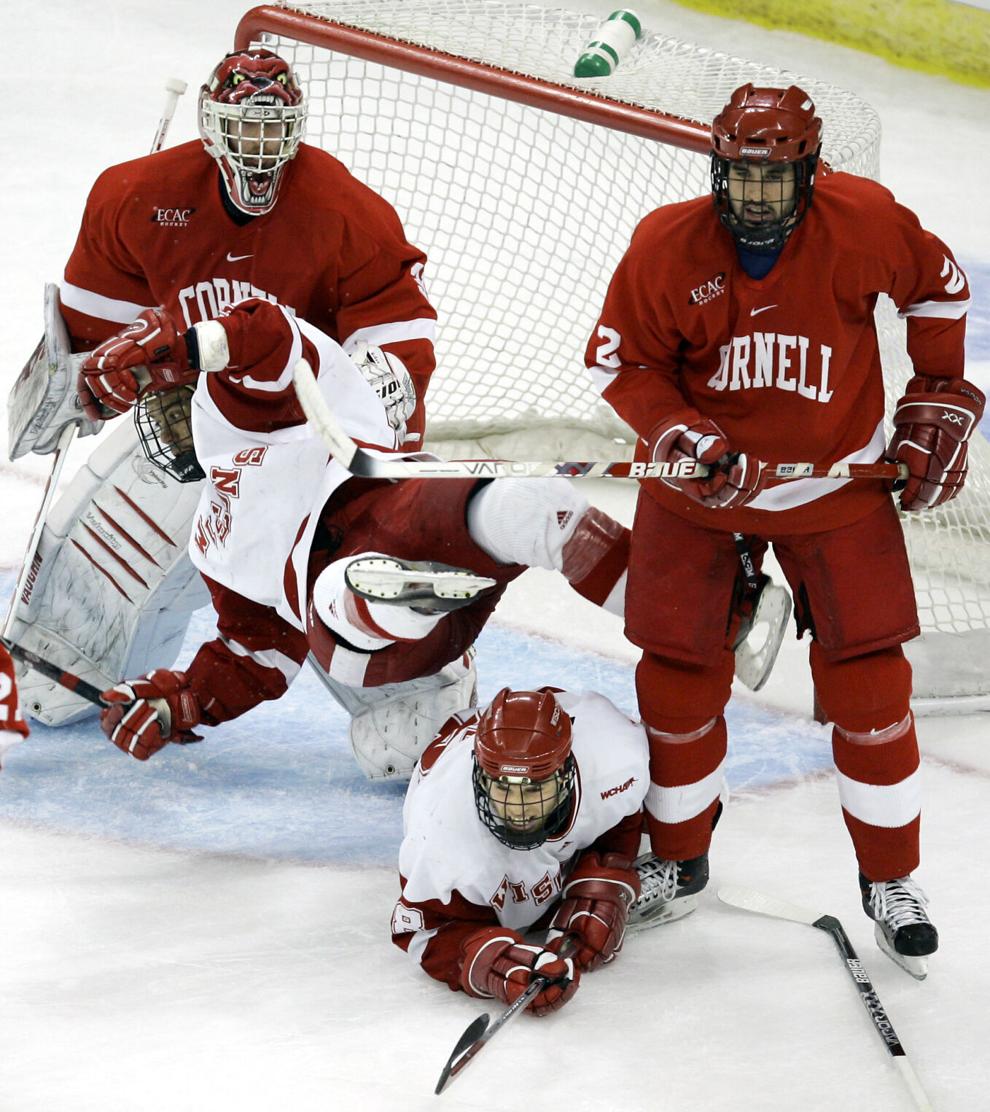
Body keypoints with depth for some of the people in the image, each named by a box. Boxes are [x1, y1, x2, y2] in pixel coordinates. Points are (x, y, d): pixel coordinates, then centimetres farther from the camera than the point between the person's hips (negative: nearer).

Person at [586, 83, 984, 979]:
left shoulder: (866, 224, -17)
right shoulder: (669, 246, -17)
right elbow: (620, 360, -6)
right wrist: (679, 434, -22)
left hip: (838, 484, 0)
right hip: (700, 485, 1)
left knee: (868, 682, -2)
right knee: (679, 672, 1)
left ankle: (891, 878, 15)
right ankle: (679, 858, 23)